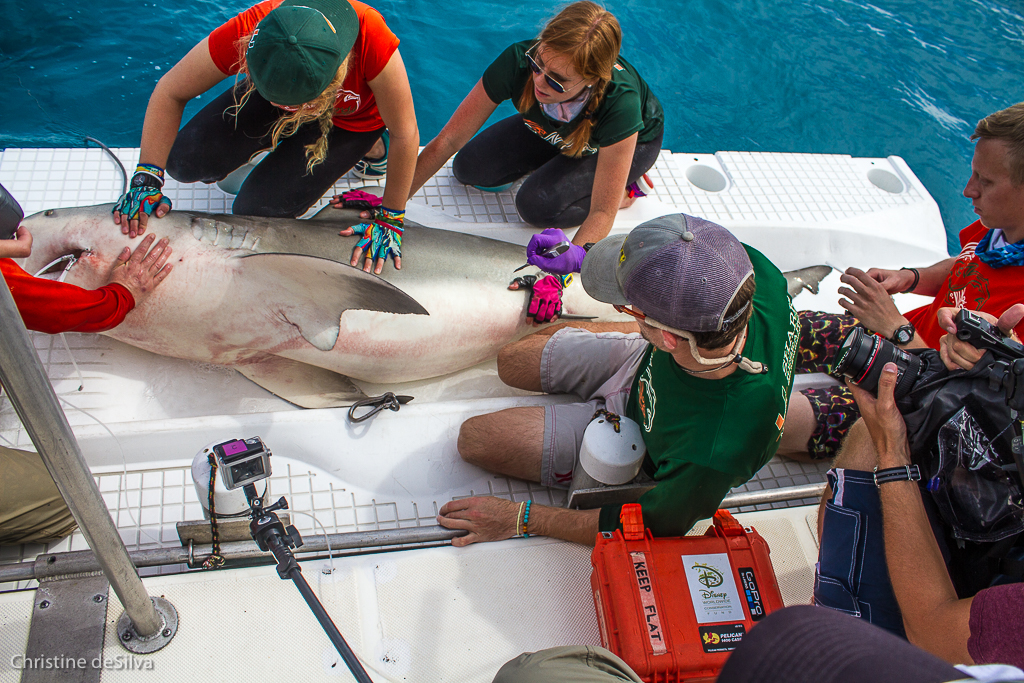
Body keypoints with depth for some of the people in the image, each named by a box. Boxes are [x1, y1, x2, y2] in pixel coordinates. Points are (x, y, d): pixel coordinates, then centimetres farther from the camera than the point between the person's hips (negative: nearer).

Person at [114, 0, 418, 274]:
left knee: (254, 209, -14)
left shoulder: (373, 43, -45)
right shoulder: (247, 33, -36)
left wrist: (390, 220, -24)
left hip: (353, 119, -3)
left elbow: (406, 134, -31)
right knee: (184, 163, -10)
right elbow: (169, 93, -21)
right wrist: (146, 180, -26)